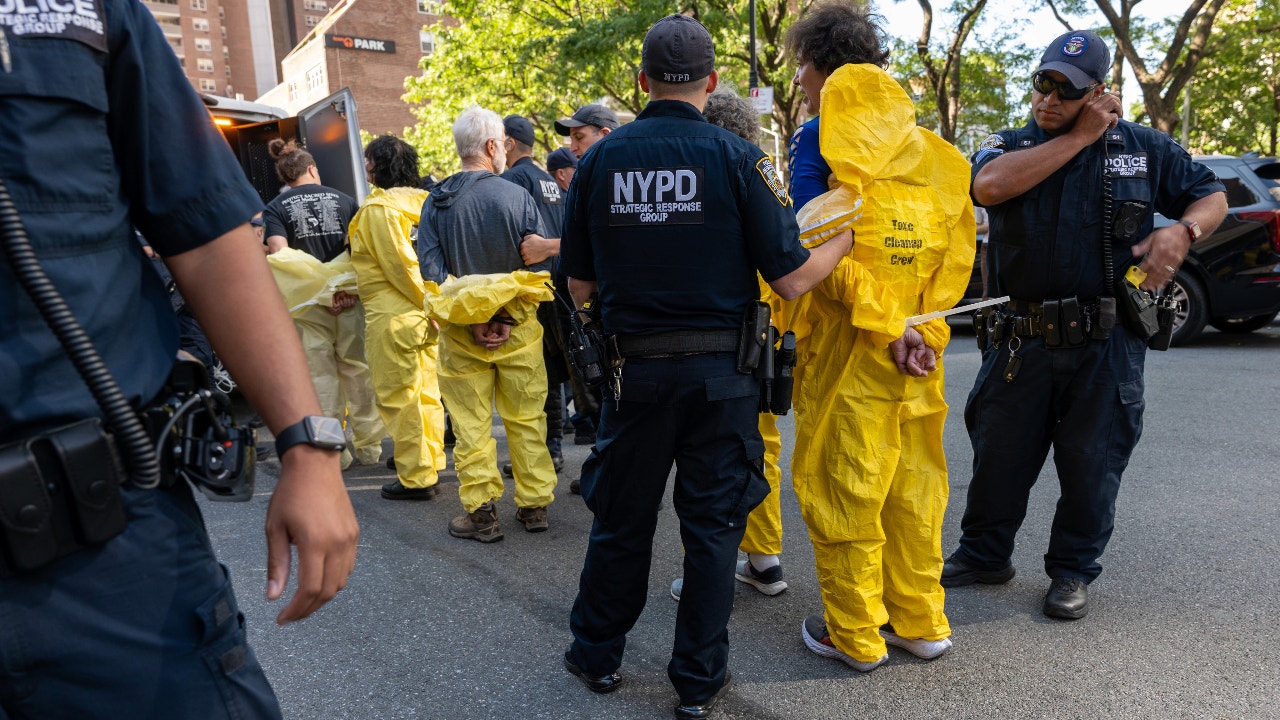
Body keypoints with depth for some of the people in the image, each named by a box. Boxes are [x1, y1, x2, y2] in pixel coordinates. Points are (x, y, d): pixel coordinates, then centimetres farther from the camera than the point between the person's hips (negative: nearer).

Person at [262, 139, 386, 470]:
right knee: (358, 369, 10)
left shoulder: (274, 209, 3)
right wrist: (352, 287, -7)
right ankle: (369, 446, 16)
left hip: (307, 304, -1)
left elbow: (279, 255, -11)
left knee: (320, 374, 7)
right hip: (350, 298, 1)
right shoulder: (344, 199, 7)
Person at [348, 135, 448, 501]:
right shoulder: (422, 201, 10)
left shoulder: (379, 208, -13)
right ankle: (429, 467, 26)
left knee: (399, 398, 0)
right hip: (424, 316, 8)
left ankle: (415, 478, 7)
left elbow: (400, 265, -19)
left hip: (393, 315, -8)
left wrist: (427, 303, -10)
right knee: (425, 394, 15)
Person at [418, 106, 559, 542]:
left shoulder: (436, 202, -1)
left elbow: (431, 271, -8)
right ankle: (534, 505, 20)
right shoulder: (518, 196, -6)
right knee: (526, 419, 11)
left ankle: (480, 513, 11)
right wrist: (511, 314, 0)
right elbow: (541, 265, -8)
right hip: (517, 327, -1)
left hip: (461, 330, 1)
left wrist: (467, 318, -6)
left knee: (471, 424, 8)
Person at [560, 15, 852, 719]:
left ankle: (597, 654, 35)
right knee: (712, 523, 12)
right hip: (720, 373, -1)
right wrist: (849, 235, 9)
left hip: (635, 370, 2)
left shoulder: (598, 160, 0)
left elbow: (579, 286, 4)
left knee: (621, 516, 17)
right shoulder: (738, 157, -7)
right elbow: (791, 278, -9)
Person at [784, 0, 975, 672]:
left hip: (847, 345, -6)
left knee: (842, 484, 5)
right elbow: (956, 250, 7)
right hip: (920, 345, 7)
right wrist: (923, 327, -1)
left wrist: (887, 326, -14)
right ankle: (919, 621, 27)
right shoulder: (928, 146, 13)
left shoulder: (822, 135, -6)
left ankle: (854, 634, 16)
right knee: (913, 479, 15)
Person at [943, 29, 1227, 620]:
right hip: (1021, 342, 0)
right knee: (999, 454, 10)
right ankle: (983, 554, 29)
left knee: (1092, 463, 9)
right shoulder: (1008, 146, 3)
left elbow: (1211, 195, 15)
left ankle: (1073, 571, 27)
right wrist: (1078, 138, -14)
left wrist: (1183, 230, -8)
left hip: (1106, 344, 0)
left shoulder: (1143, 148, 6)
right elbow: (989, 186, -20)